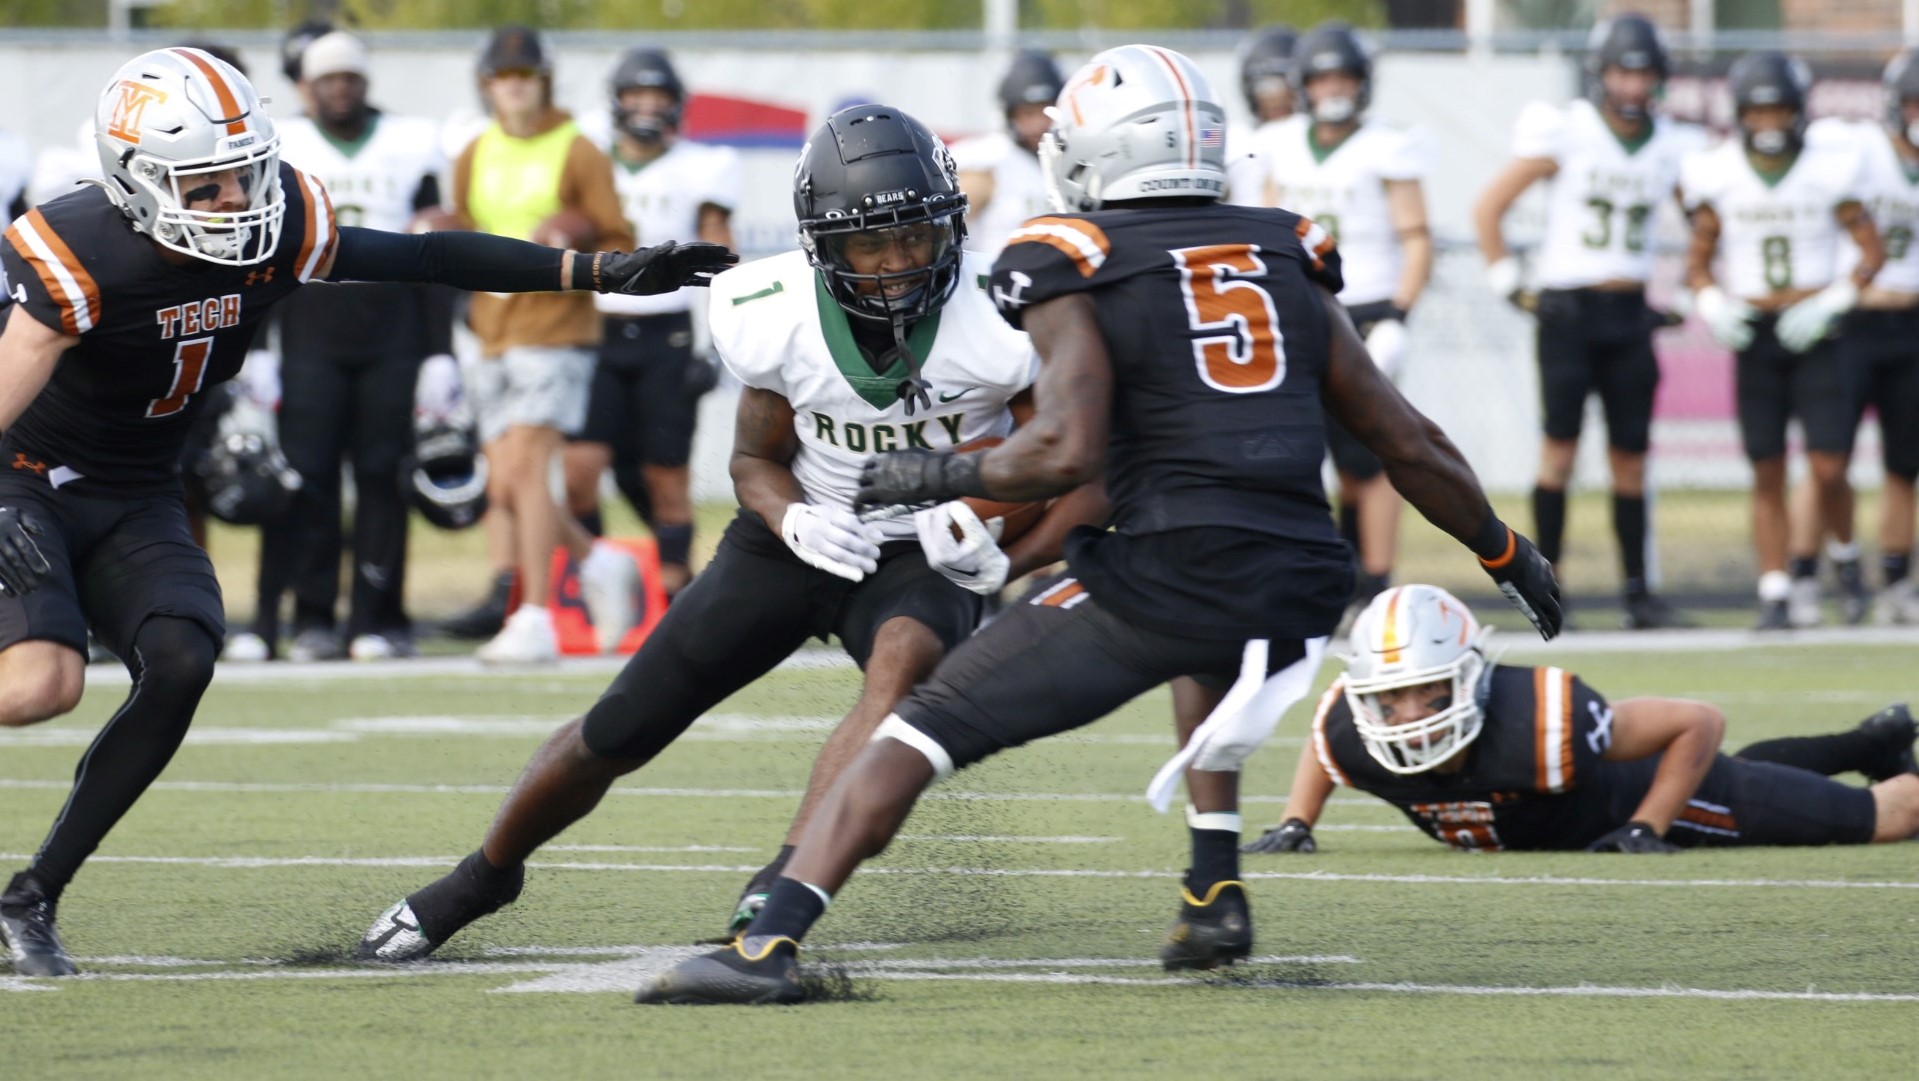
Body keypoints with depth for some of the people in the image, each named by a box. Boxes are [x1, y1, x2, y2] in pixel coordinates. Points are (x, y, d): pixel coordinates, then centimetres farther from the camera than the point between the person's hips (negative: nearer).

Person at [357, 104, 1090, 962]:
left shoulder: (997, 322, -24)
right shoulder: (779, 318, -18)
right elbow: (756, 459, -1)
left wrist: (998, 550, -30)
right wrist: (795, 520, -23)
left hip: (922, 559, -2)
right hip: (804, 536, 2)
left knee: (906, 660, -38)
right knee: (615, 736, 5)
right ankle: (484, 874, 33)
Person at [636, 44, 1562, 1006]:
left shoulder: (1075, 271, 2)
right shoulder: (1287, 258, 17)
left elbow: (1064, 451, -12)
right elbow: (1403, 440, 18)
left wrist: (932, 477, 4)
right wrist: (1505, 553, 30)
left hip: (1165, 582, -5)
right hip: (1300, 590, 5)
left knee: (923, 730, 3)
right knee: (1211, 658, 41)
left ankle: (769, 942, -11)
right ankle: (1215, 900, 29)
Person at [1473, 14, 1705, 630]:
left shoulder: (1672, 150, 7)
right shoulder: (1564, 135, -5)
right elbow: (1488, 209, -1)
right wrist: (1511, 285, -5)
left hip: (1630, 316, 4)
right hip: (1568, 307, -4)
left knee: (1631, 457, 5)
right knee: (1561, 445, -9)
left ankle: (1638, 595, 9)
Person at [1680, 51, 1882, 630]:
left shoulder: (1827, 170, -4)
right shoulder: (1719, 175, 0)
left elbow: (1872, 250, 2)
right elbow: (1698, 260, 10)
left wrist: (1832, 303, -11)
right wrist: (1711, 303, -10)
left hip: (1813, 335, -1)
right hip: (1755, 338, 1)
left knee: (1828, 468, -8)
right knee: (1767, 474, 1)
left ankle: (1812, 560, 19)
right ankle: (1775, 593, 7)